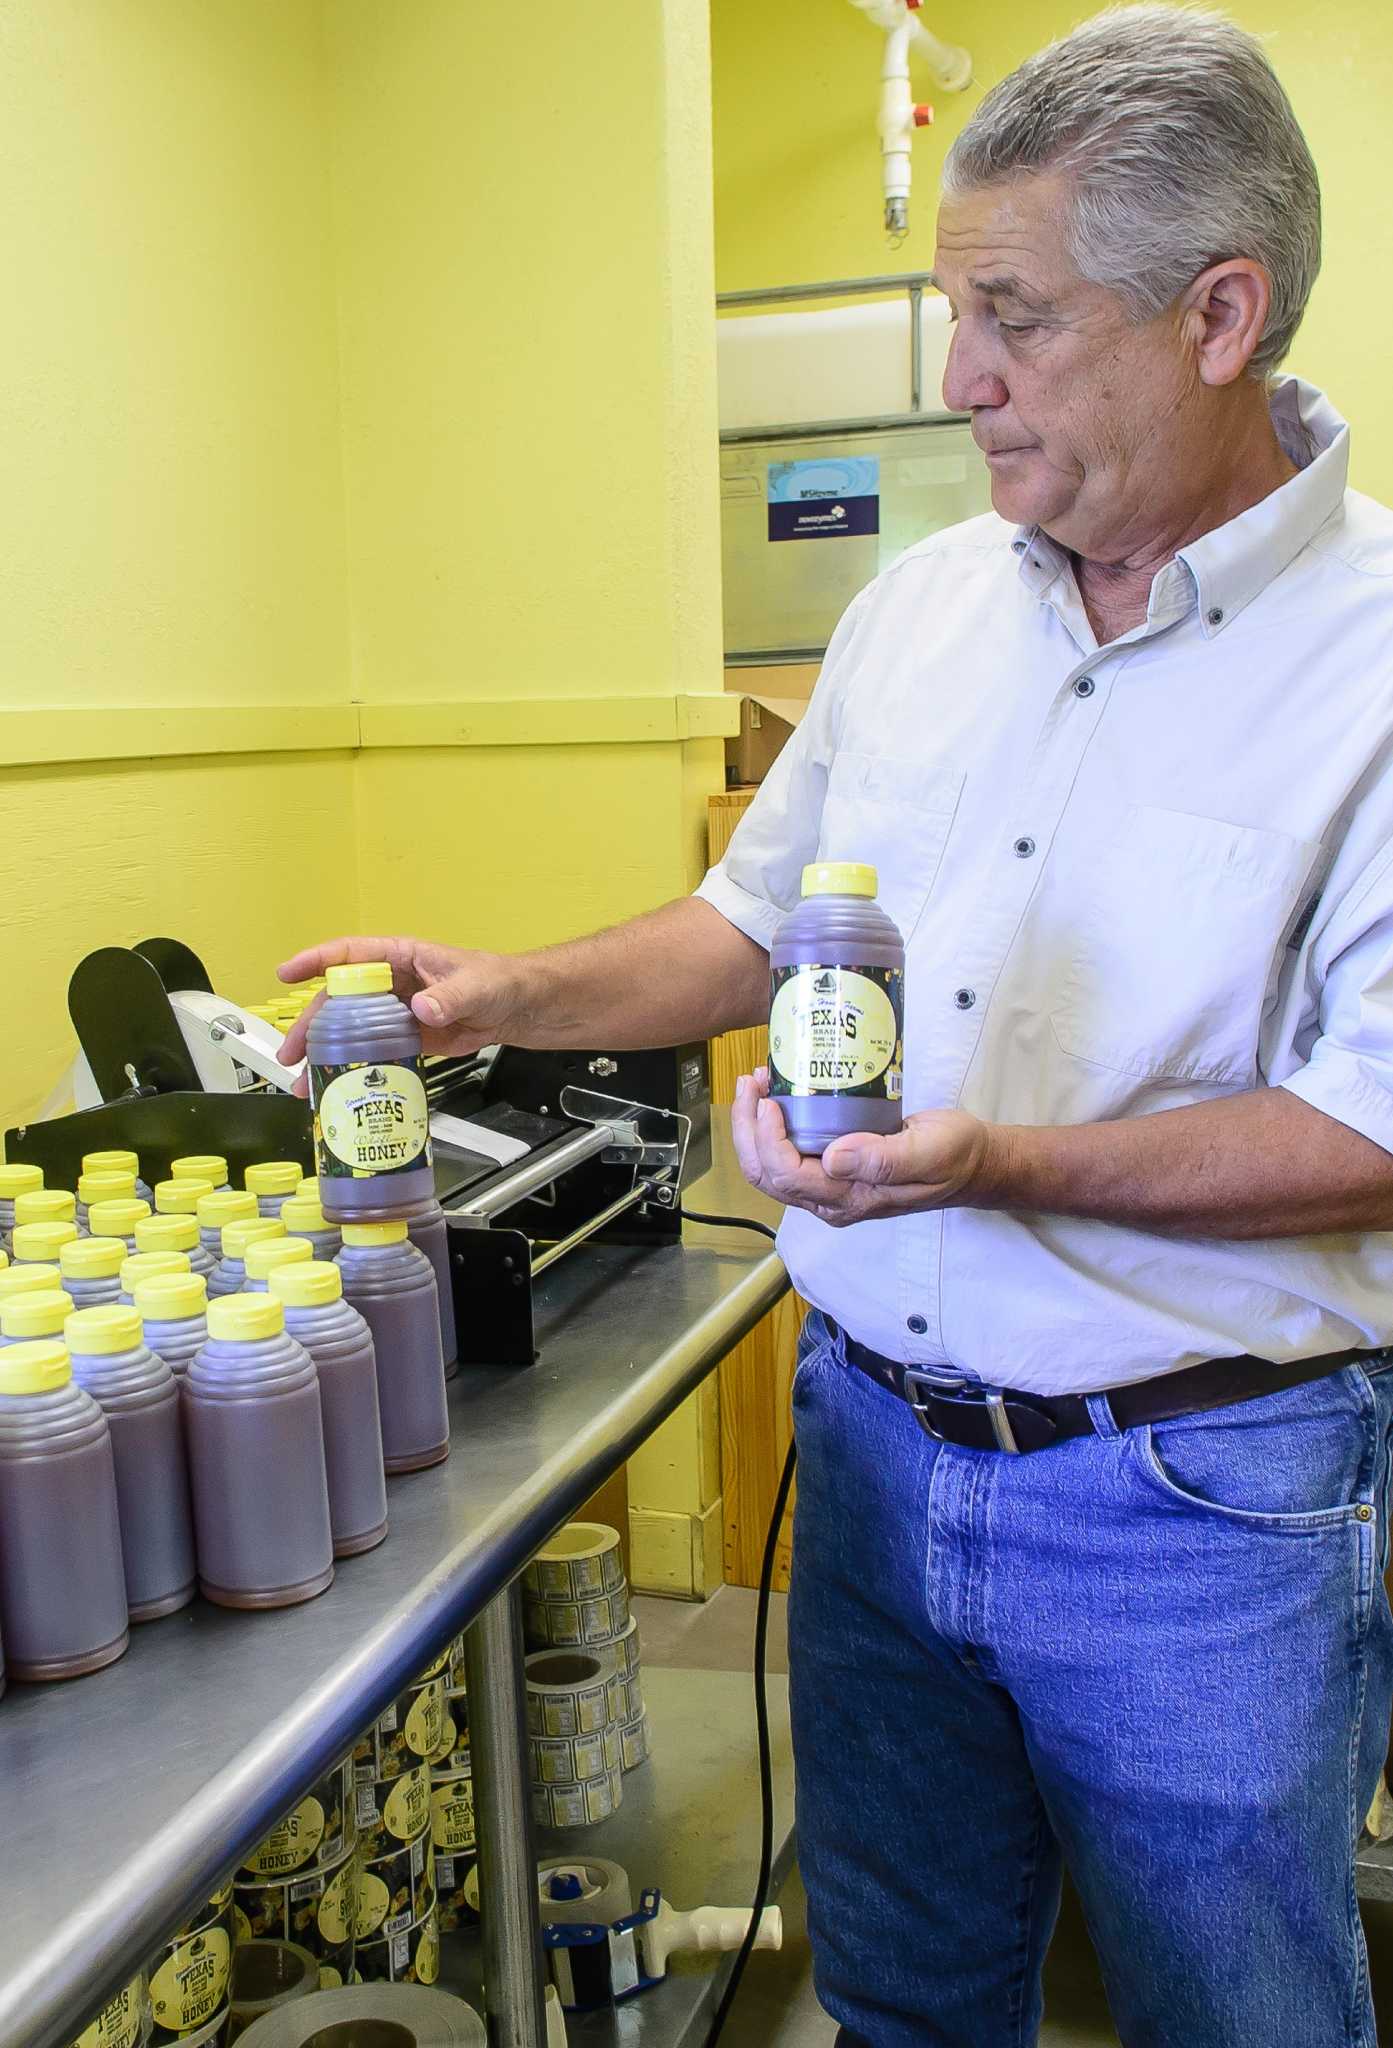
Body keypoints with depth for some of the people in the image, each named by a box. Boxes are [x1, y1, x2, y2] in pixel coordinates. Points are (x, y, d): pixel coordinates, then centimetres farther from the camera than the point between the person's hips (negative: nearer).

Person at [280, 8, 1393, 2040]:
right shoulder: (919, 606, 4)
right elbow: (761, 922, 12)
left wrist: (1004, 1163, -27)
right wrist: (512, 997, -1)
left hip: (1203, 1493, -4)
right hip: (875, 1435, 5)